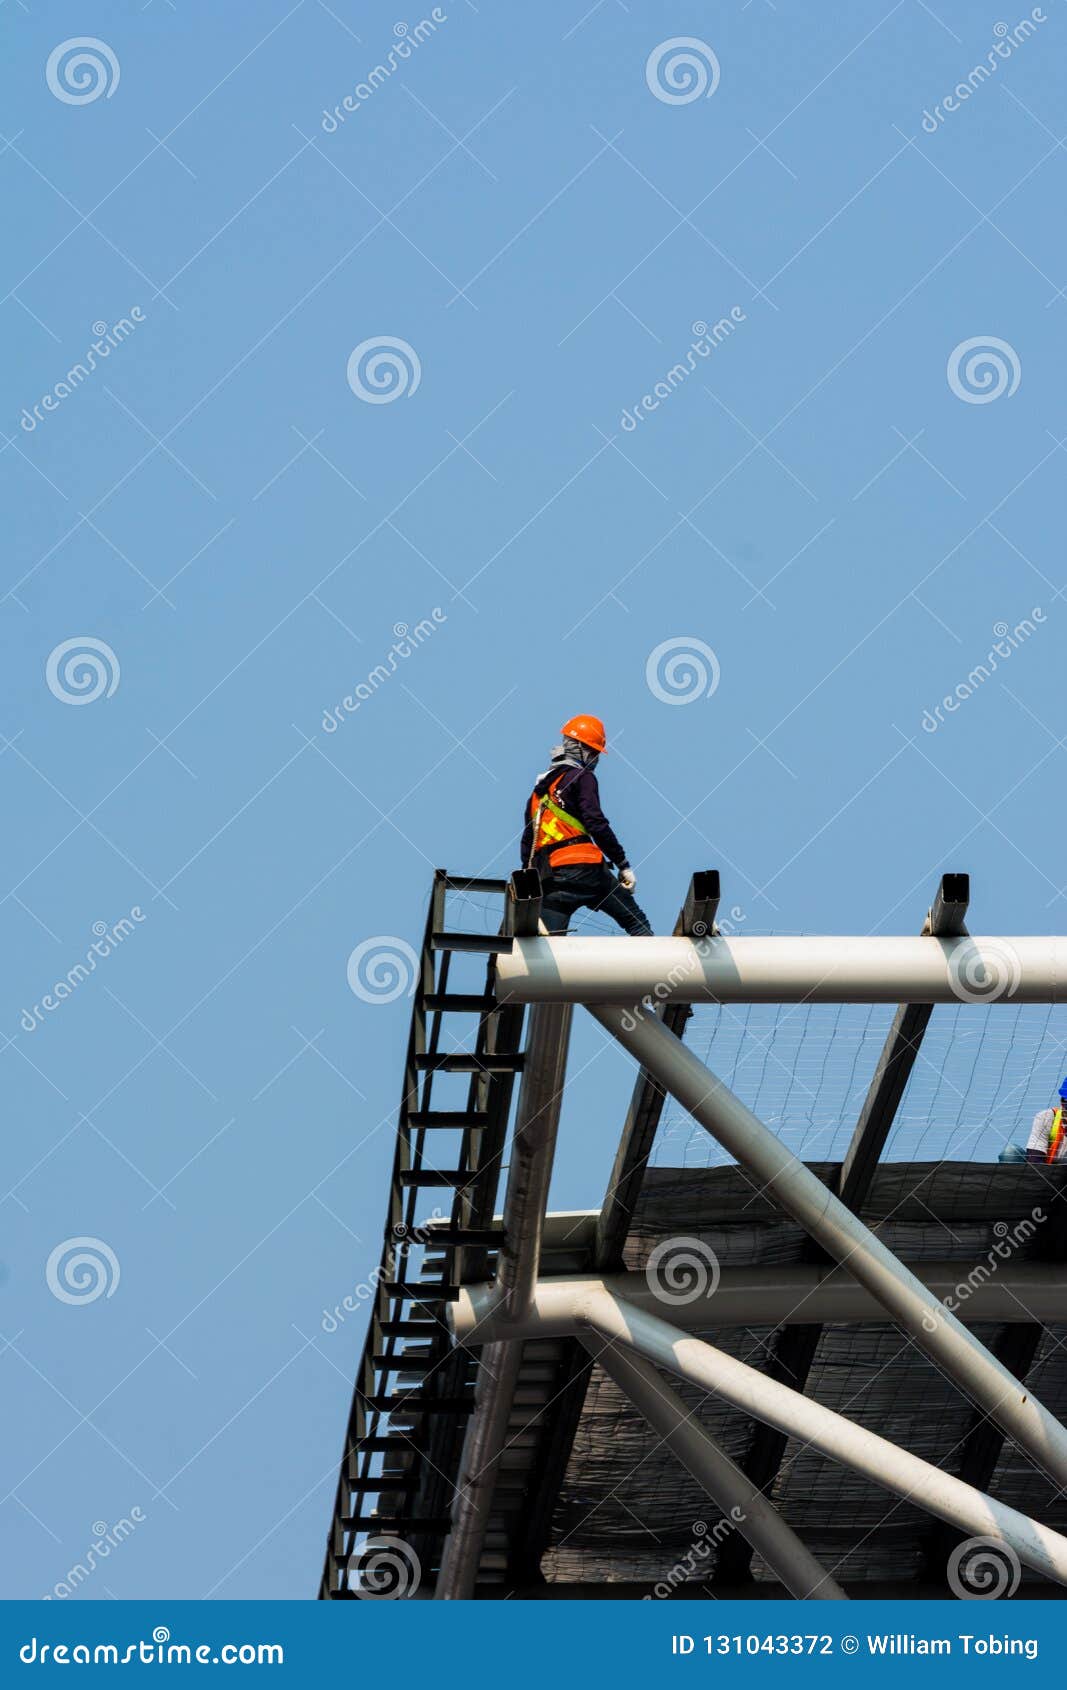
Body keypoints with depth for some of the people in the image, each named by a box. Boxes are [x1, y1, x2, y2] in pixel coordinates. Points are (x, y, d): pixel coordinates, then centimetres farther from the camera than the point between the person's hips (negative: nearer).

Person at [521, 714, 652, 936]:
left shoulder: (537, 791, 25)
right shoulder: (582, 777, 2)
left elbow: (527, 842, 26)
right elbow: (595, 823, -10)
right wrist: (623, 865, -9)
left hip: (550, 879, 6)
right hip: (584, 868, -6)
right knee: (637, 923, 3)